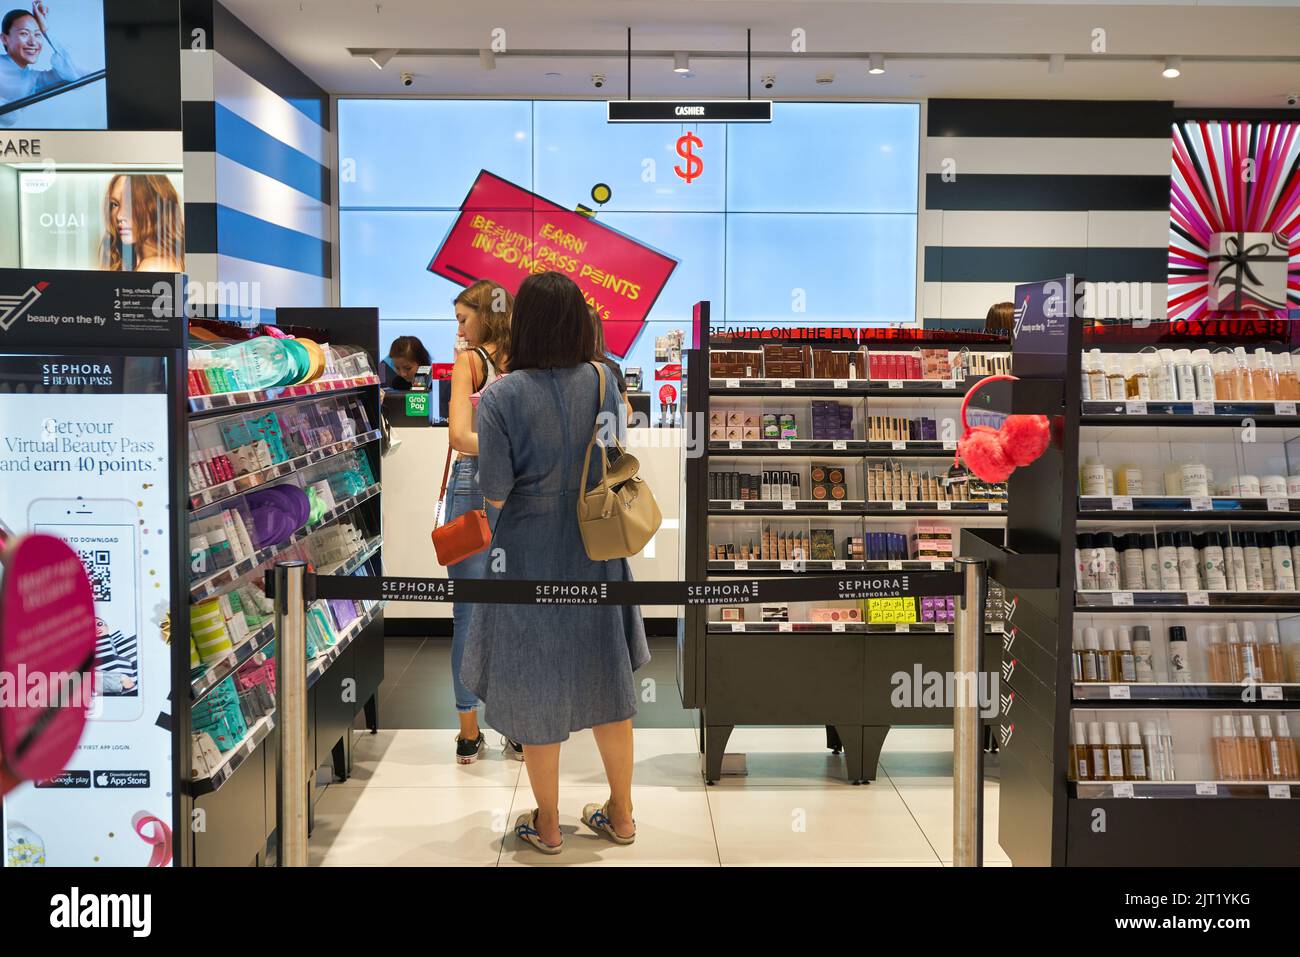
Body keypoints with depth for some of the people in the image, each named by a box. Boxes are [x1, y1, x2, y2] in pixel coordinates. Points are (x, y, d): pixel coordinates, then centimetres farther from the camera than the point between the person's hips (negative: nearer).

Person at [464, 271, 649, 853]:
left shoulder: (502, 397, -17)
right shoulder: (603, 382, -5)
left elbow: (495, 495, -15)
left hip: (529, 562, -3)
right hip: (596, 559, 4)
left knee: (537, 691, 11)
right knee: (606, 682, 16)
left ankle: (547, 825, 26)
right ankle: (620, 815, 29)